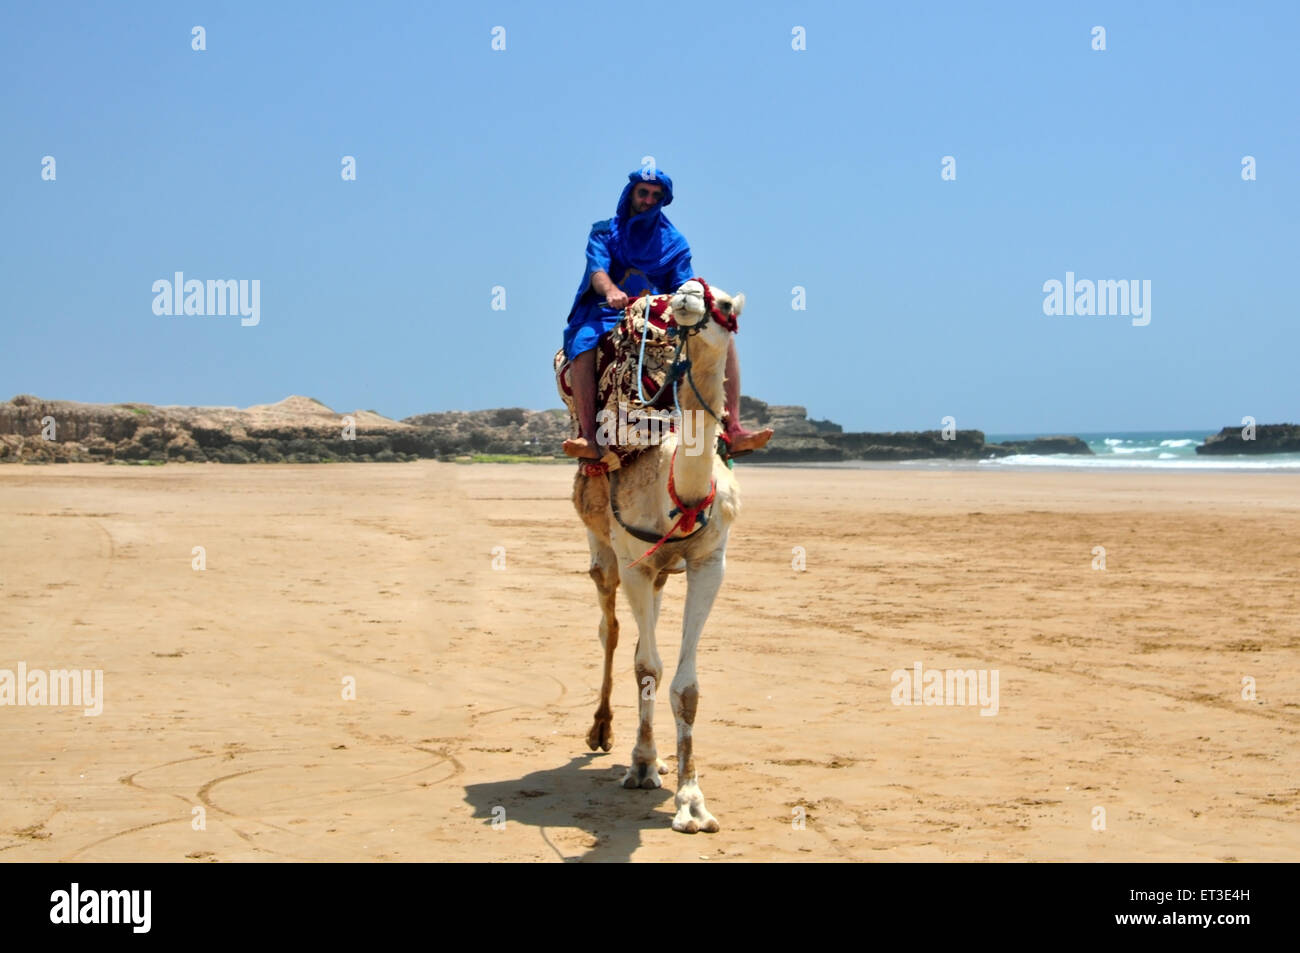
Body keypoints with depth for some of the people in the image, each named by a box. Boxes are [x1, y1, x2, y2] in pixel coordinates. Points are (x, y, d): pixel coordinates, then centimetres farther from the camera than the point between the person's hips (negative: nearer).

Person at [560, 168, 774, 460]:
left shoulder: (675, 242, 17)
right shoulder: (604, 232, 10)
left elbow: (684, 285, 4)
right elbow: (597, 271, -9)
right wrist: (610, 290, -33)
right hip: (609, 316, -2)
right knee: (583, 343, -36)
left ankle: (733, 430, -24)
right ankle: (590, 438, -41)